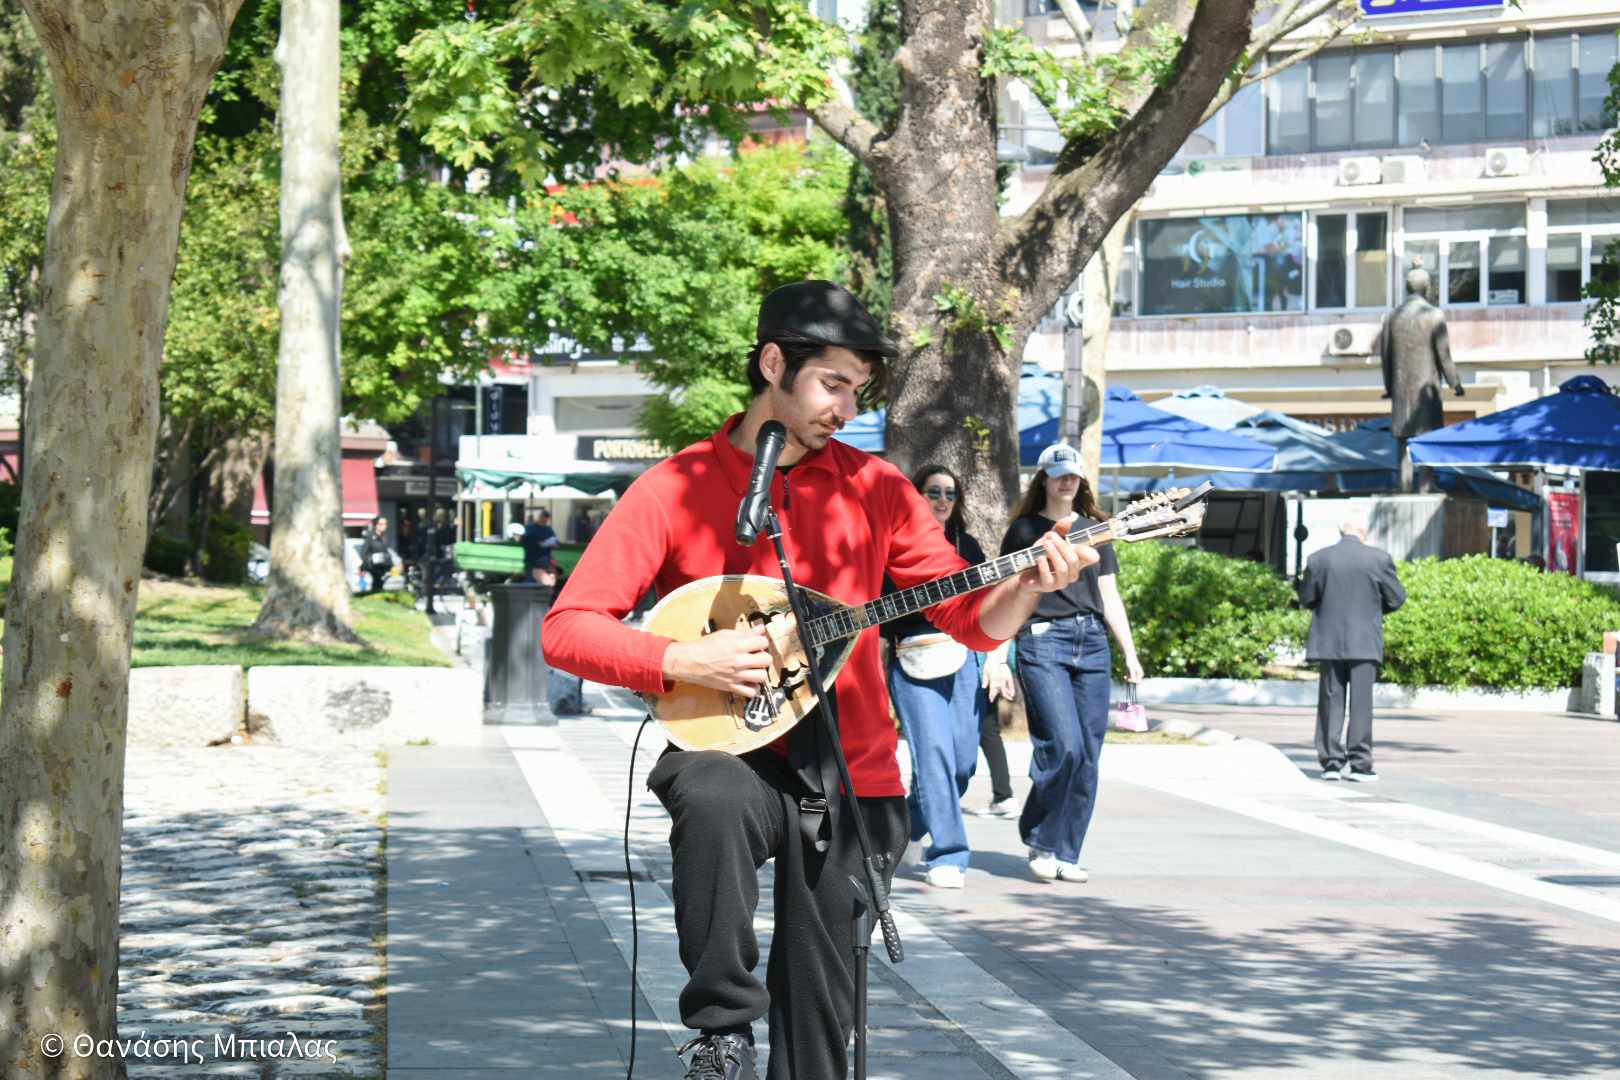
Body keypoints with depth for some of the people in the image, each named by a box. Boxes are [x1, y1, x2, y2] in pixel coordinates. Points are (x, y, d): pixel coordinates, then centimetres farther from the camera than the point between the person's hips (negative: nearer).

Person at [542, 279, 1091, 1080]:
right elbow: (567, 627, -9)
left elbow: (975, 620, 5)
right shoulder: (676, 489, -4)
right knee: (714, 801, -37)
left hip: (850, 779, 3)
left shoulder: (874, 488, 4)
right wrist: (685, 662, -23)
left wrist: (1030, 585, -17)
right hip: (728, 754, -3)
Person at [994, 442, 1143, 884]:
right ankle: (1040, 842, 0)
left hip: (1092, 644, 4)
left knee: (1088, 756, 0)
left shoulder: (1094, 529, 17)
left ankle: (1065, 854, 8)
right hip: (1042, 642, -4)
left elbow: (1109, 596, 19)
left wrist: (1130, 653, 12)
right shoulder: (1024, 530, 6)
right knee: (1065, 746, -17)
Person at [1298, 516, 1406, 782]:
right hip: (1365, 641, -1)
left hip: (1329, 641, 1)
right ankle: (1359, 763, 0)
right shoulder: (1379, 559, -5)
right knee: (1361, 701, 2)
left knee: (1331, 701, 7)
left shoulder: (1319, 559, -2)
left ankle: (1331, 762, 6)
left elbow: (1306, 598, 5)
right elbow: (1396, 598, 2)